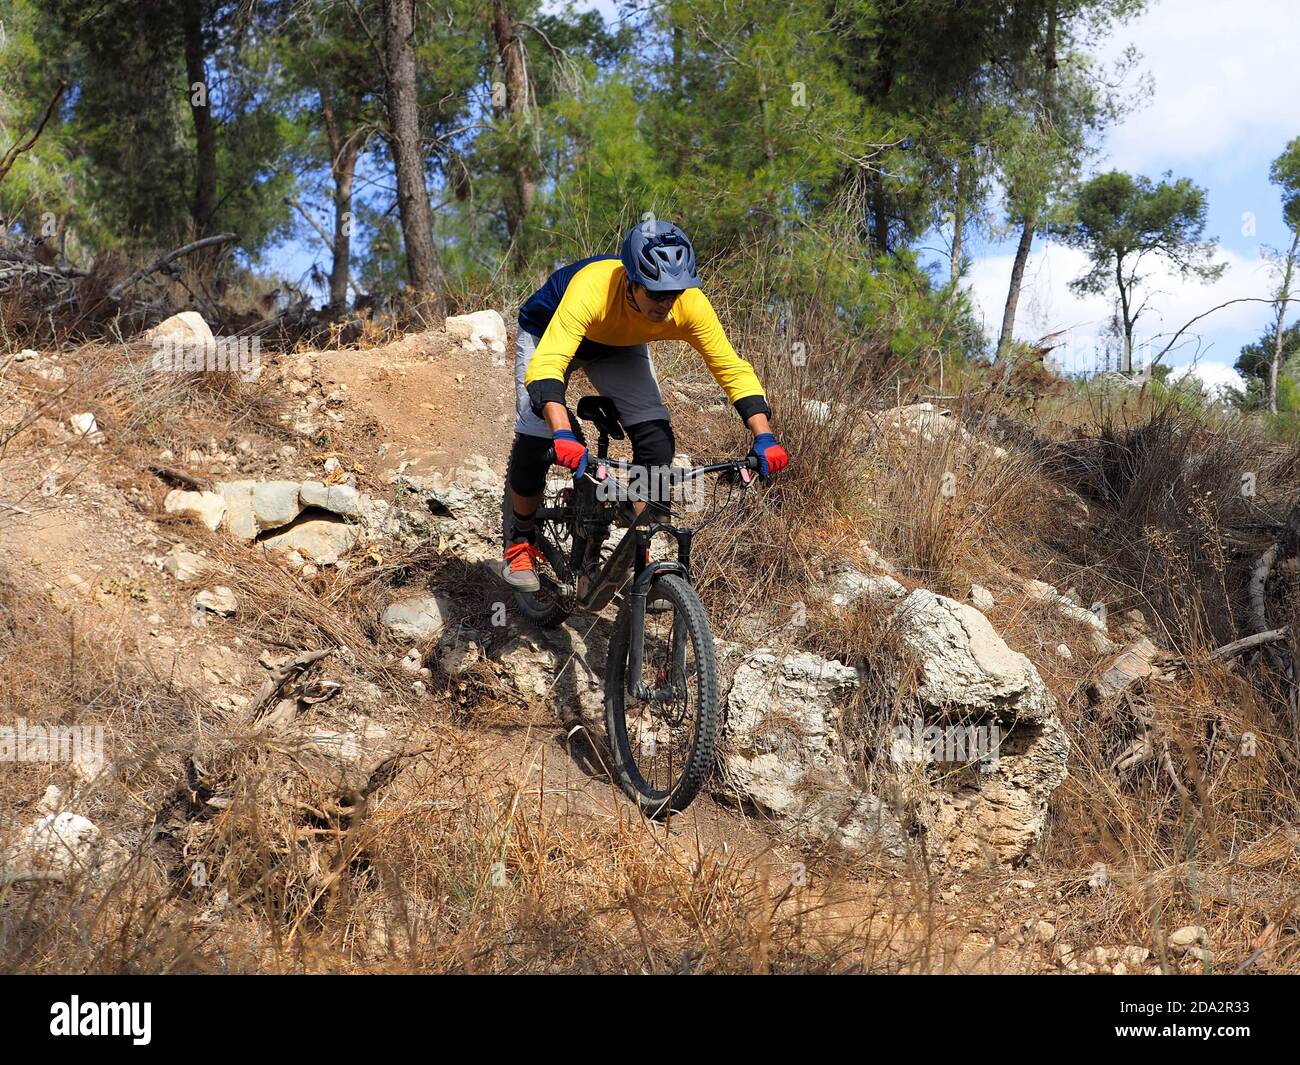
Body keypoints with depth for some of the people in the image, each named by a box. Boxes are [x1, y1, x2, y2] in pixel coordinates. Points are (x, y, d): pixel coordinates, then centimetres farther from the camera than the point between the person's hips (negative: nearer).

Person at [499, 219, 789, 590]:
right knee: (535, 441, -18)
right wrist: (563, 435, -66)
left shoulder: (690, 305, -32)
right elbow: (546, 364, -52)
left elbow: (732, 367, -25)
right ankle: (521, 544, 7)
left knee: (657, 441, -15)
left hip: (618, 347, 3)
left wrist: (764, 437, -37)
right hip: (547, 333, -3)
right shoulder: (592, 289, -44)